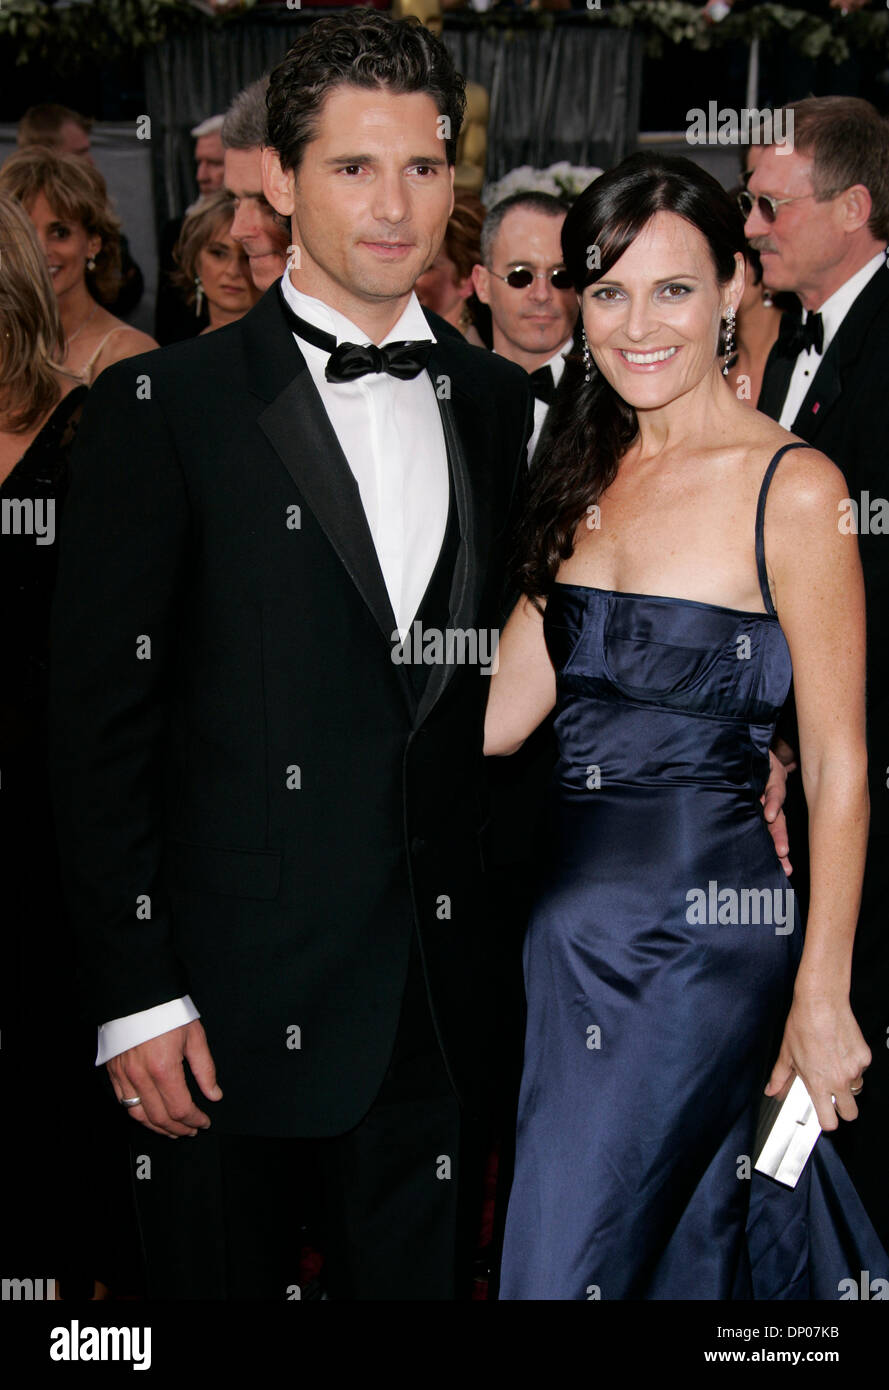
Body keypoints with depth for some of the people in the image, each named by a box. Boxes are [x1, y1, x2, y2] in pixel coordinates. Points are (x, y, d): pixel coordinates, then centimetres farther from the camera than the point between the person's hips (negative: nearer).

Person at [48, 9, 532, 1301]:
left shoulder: (501, 404, 9)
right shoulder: (164, 407, -6)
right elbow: (99, 718, -8)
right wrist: (134, 997, -11)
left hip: (444, 998, 4)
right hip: (233, 997, -4)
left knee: (421, 1272, 15)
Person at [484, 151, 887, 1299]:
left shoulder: (792, 489, -12)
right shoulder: (586, 478, 8)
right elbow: (499, 714, 6)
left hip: (703, 925, -6)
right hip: (570, 909, 6)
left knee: (565, 1259, 1)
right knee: (698, 1234, 19)